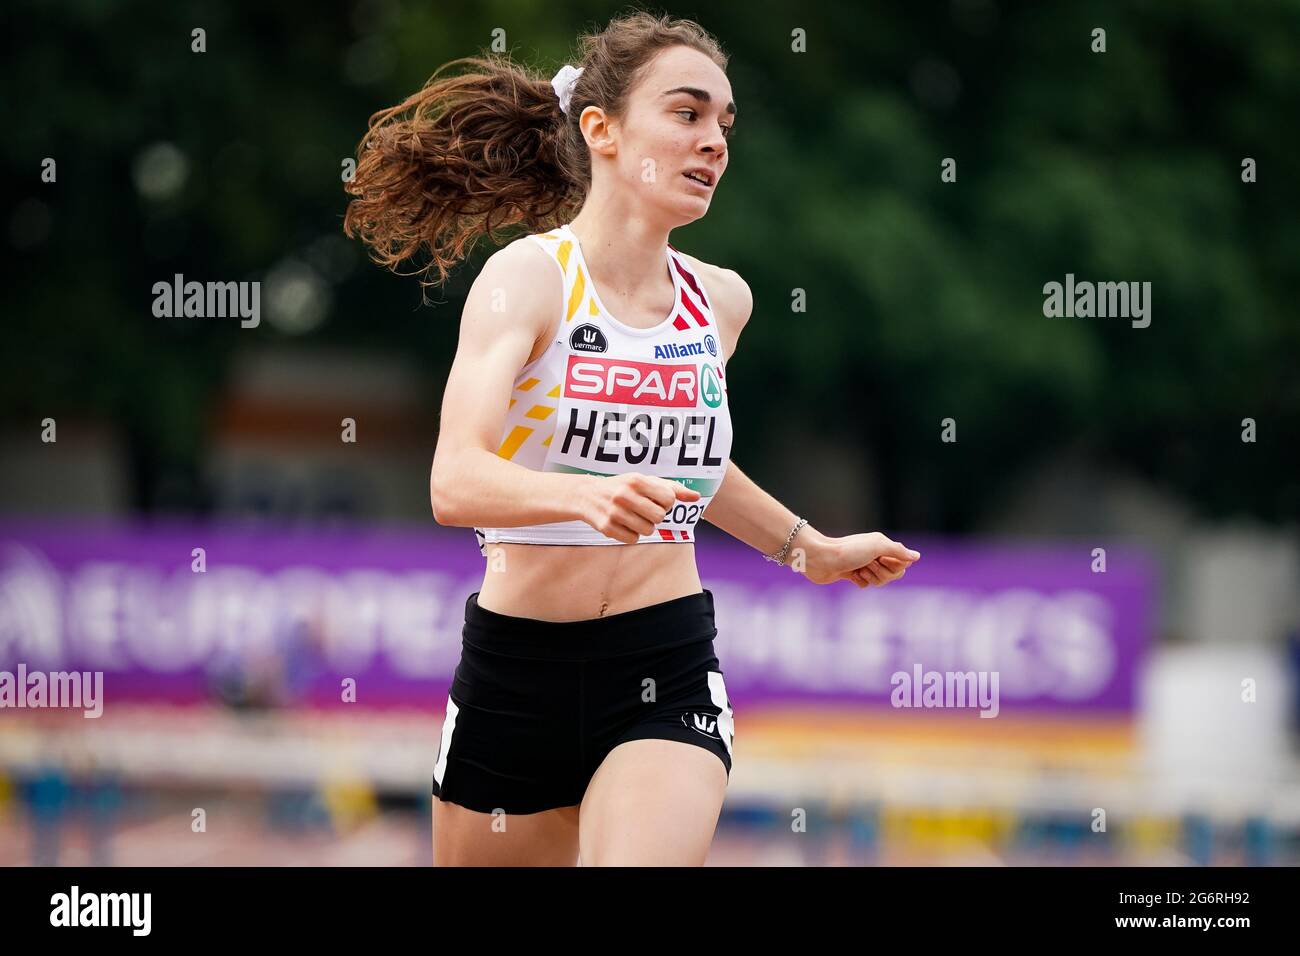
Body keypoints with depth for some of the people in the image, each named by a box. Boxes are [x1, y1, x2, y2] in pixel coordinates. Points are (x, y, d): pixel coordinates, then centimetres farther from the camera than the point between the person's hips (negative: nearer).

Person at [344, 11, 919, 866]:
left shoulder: (722, 299, 6)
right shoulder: (526, 277, -11)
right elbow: (454, 482, -26)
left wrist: (813, 551, 35)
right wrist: (588, 497, -44)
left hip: (667, 673, 2)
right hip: (517, 668, -2)